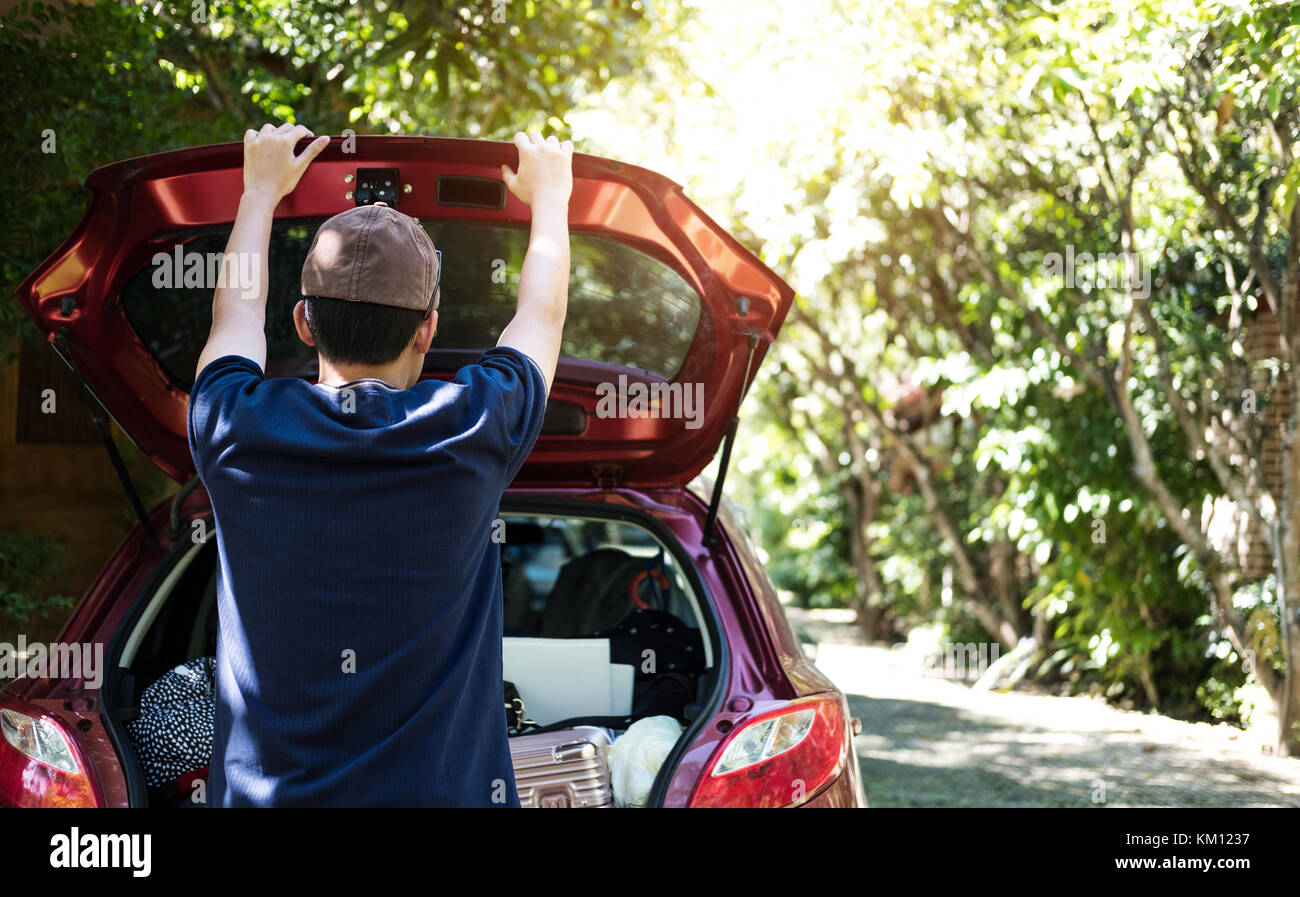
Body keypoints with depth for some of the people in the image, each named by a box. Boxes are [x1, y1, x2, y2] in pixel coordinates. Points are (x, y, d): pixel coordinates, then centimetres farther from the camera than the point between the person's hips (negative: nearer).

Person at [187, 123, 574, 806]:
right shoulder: (469, 430, -11)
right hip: (442, 790, -1)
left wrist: (263, 187, 31)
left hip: (259, 791, 2)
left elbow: (235, 309, 16)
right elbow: (542, 313, 10)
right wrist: (549, 192, 28)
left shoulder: (235, 432, -7)